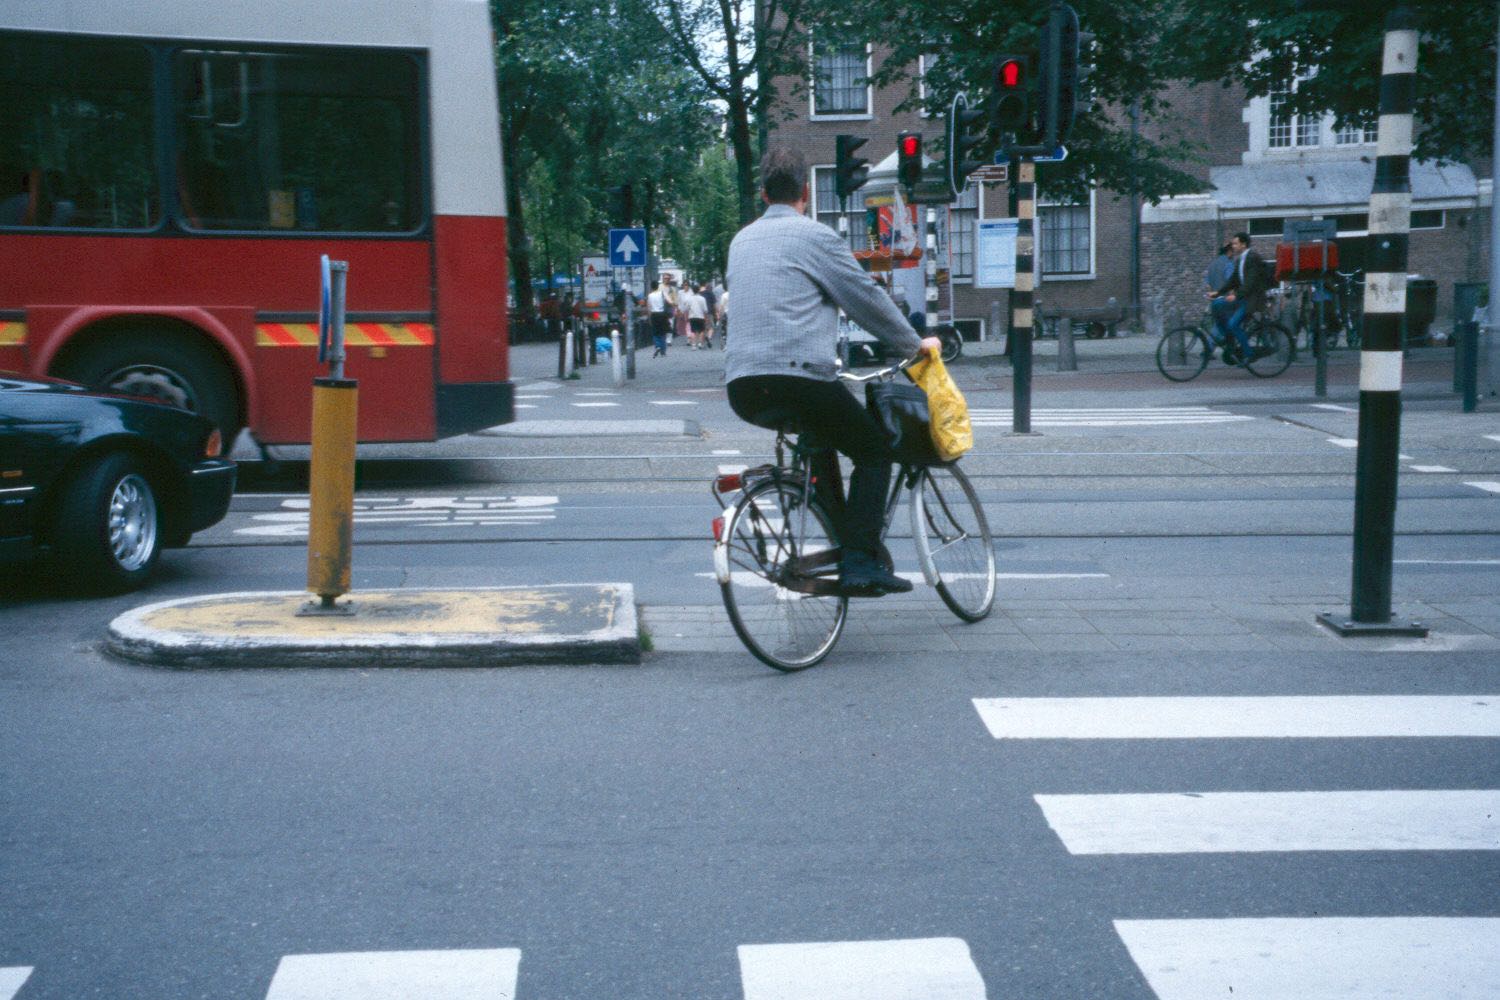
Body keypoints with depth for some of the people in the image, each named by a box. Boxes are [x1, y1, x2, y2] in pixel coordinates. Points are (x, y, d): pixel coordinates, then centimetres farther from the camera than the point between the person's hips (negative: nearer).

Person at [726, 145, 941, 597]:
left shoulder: (742, 241, 21)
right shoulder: (815, 236, -1)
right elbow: (867, 299, 2)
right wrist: (913, 344, 17)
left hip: (742, 389, 7)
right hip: (797, 378, -7)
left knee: (822, 437, 32)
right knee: (874, 452, 9)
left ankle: (838, 545, 30)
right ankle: (860, 563, -4)